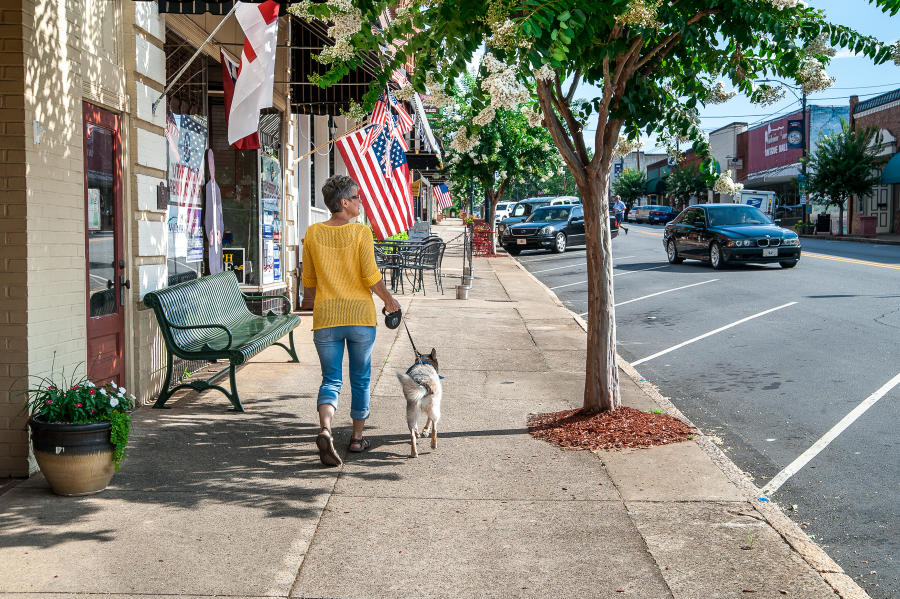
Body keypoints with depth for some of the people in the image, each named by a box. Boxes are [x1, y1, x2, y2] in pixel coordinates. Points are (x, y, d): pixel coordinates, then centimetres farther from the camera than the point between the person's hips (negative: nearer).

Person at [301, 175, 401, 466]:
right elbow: (371, 277, -12)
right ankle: (357, 437, 23)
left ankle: (325, 429, -18)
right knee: (360, 378, 14)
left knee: (331, 379, 6)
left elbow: (308, 281, 10)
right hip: (360, 315, -2)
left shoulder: (313, 233, 1)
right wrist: (389, 300, 5)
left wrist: (312, 299, 30)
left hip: (325, 317, 2)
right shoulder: (361, 232, -9)